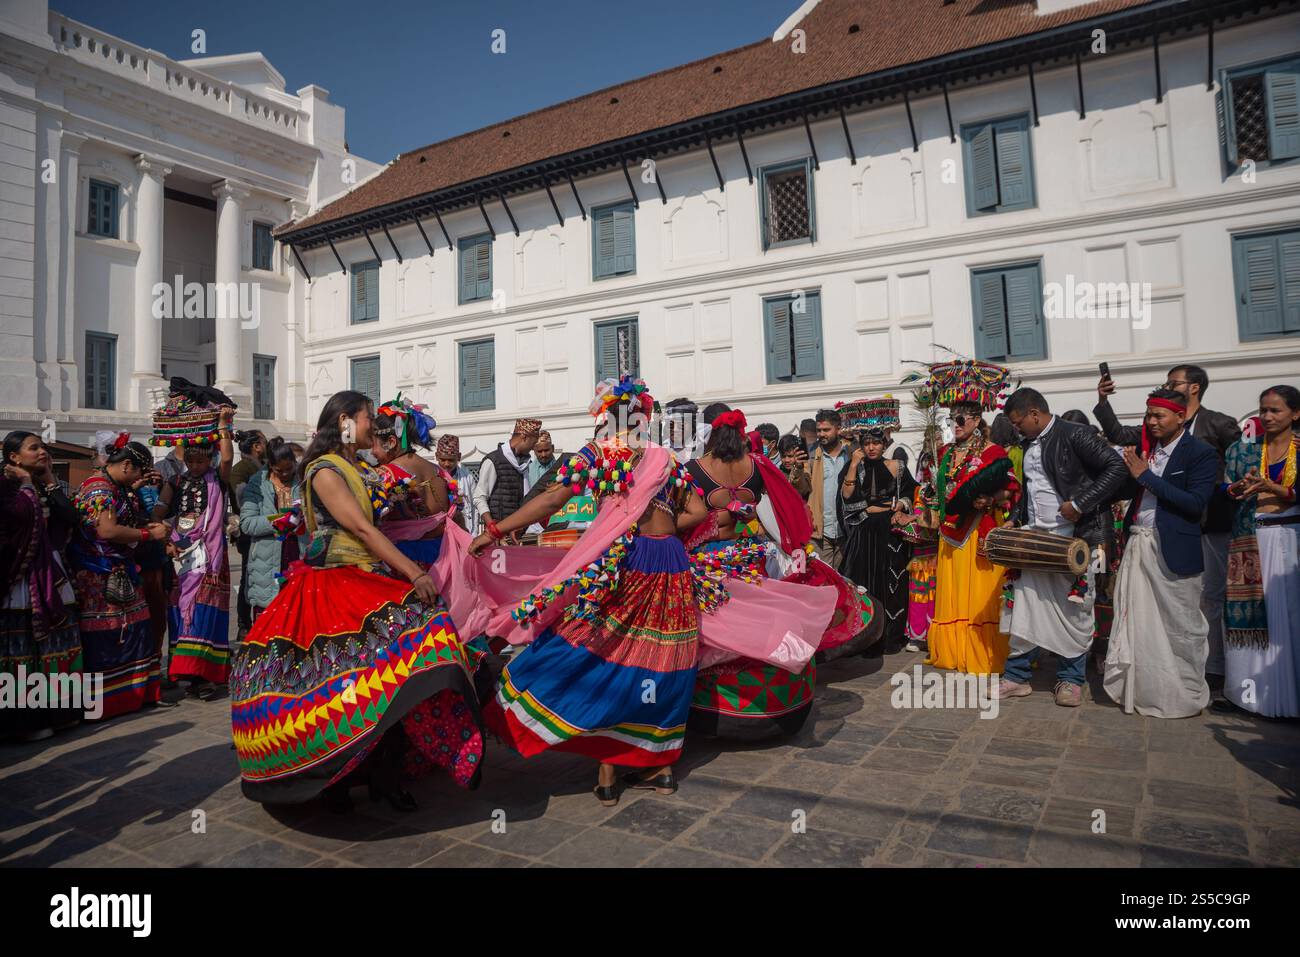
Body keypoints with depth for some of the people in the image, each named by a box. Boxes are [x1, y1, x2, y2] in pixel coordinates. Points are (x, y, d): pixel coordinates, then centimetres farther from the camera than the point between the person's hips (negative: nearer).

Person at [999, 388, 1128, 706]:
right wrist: (1016, 521, 13)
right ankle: (1017, 677, 12)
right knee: (1024, 607, 4)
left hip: (1074, 539, -6)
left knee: (1073, 609, 3)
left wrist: (1079, 504, -19)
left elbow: (1117, 468, -14)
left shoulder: (1075, 434, -9)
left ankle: (1071, 679, 18)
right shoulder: (1029, 444, 15)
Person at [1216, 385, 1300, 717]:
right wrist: (1240, 487, -11)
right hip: (1251, 539, 2)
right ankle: (1247, 689, 7)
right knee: (1248, 613, 0)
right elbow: (1226, 489, 8)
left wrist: (1272, 489, -17)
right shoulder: (1244, 448, 11)